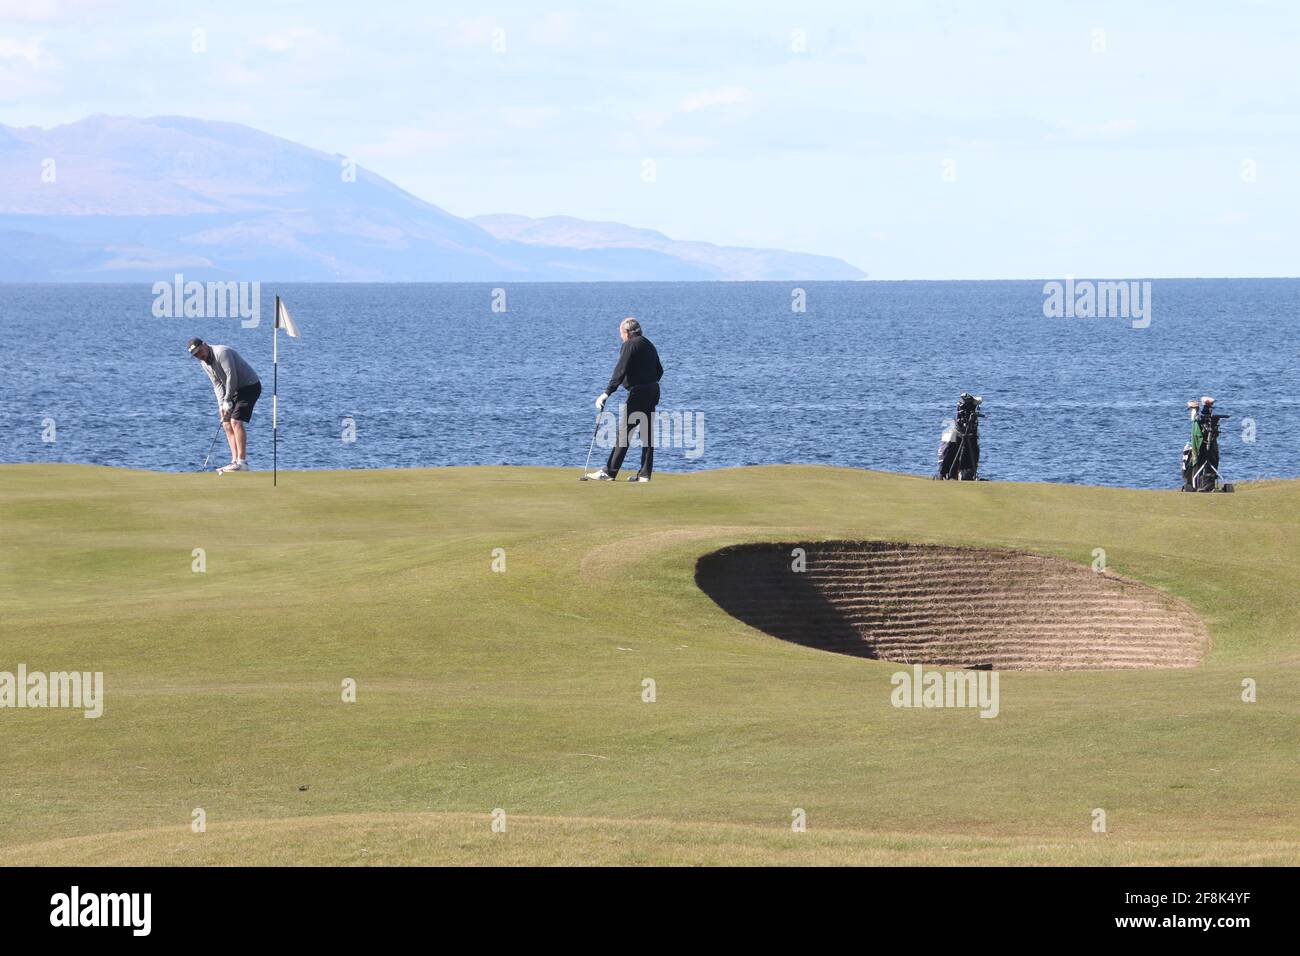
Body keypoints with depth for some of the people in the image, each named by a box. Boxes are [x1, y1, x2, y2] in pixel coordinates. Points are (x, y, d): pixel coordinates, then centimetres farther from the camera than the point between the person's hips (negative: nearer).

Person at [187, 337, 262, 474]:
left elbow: (232, 378, -24)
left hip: (250, 386, -10)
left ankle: (242, 462, -22)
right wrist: (221, 405, -8)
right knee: (227, 424, 5)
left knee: (236, 421, -19)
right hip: (236, 390, 10)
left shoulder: (221, 352, -22)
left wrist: (227, 401, -18)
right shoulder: (205, 364, 8)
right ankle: (235, 461, 5)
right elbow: (218, 385, 7)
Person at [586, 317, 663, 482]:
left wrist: (607, 393, -22)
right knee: (647, 433, 9)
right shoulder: (649, 345, 17)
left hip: (638, 393, -8)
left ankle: (609, 472, -7)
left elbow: (620, 371, -19)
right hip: (653, 391, 8)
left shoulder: (630, 345, -10)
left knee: (624, 431, -7)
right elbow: (659, 370, 23)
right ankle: (645, 473, 9)